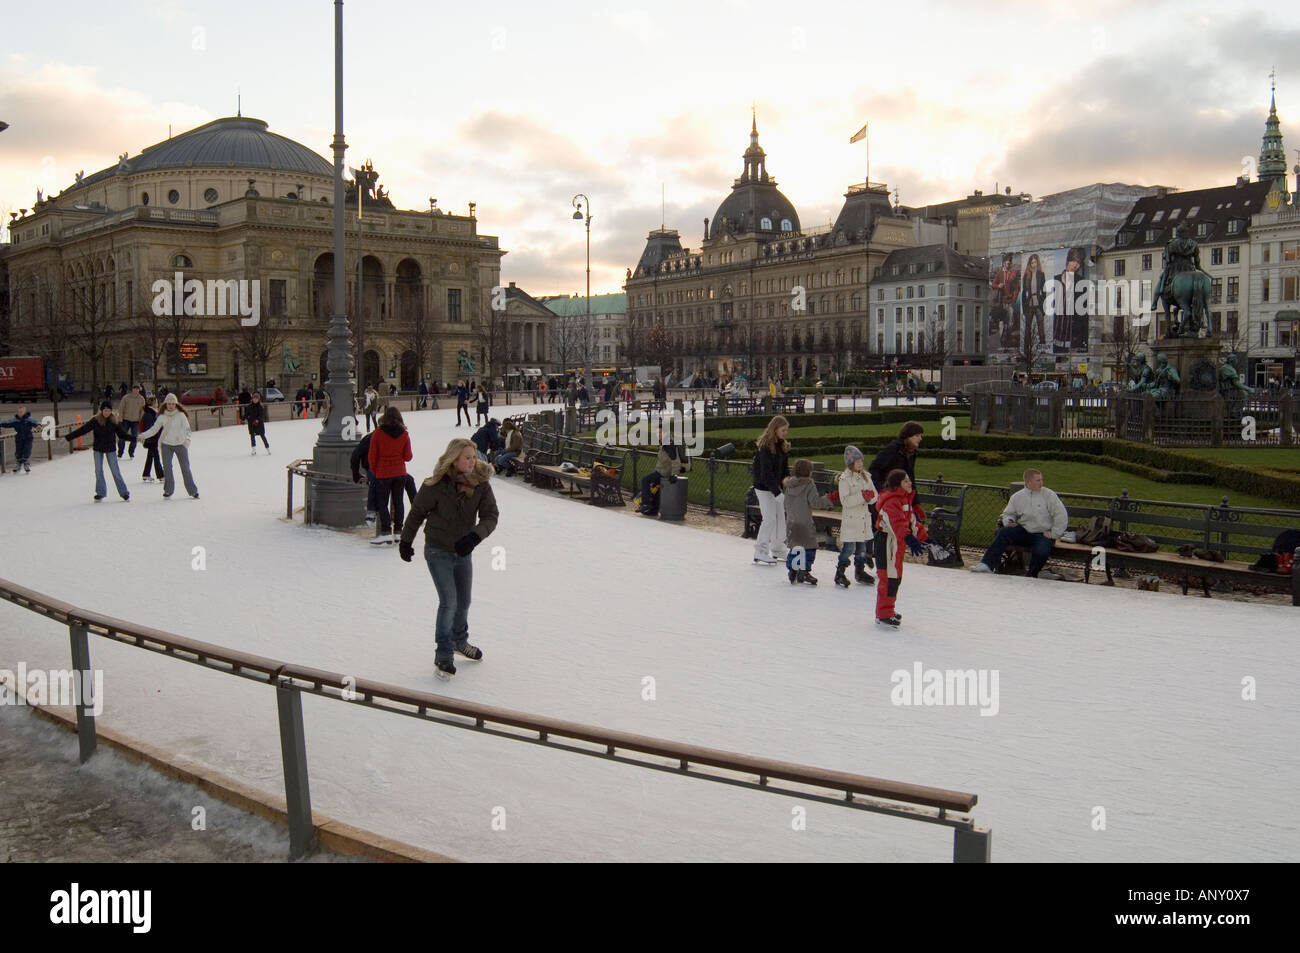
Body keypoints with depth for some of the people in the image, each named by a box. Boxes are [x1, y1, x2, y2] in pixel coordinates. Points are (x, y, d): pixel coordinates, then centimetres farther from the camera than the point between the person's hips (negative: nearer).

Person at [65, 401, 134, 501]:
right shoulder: (95, 421, -10)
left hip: (110, 449, -1)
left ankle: (124, 493, 9)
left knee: (115, 471, 1)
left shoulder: (115, 421, -7)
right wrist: (68, 437, -11)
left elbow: (122, 433, -2)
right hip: (98, 449, 1)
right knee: (98, 471, 8)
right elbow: (82, 429, -10)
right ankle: (100, 493, 21)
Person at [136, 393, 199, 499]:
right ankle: (168, 491, 8)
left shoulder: (181, 415, -4)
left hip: (180, 444, -2)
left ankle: (193, 491, 11)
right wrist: (142, 436, -5)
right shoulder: (162, 417, 2)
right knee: (167, 467, -4)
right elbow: (154, 429, 5)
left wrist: (187, 438, -24)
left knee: (185, 468, 2)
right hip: (166, 444, 2)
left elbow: (186, 428, -7)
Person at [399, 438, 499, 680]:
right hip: (438, 551, -4)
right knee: (449, 602, -12)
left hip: (463, 551, 5)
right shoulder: (436, 486, -21)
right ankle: (444, 656, 1)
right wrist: (406, 541, 3)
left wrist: (475, 535, -34)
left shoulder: (480, 484, -13)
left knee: (463, 601, 19)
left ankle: (460, 641, 44)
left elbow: (491, 515, -16)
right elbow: (417, 513, -7)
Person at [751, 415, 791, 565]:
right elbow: (766, 472, -23)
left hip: (775, 485, 8)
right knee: (769, 518, -9)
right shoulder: (765, 447, -19)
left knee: (780, 517, 10)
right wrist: (776, 491, -26)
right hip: (763, 487, -8)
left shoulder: (782, 445, 7)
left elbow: (784, 466, 14)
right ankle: (760, 553, -2)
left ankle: (777, 550, 22)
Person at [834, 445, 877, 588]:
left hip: (864, 518, 6)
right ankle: (840, 573, 1)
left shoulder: (866, 476, 9)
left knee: (862, 546, 14)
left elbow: (875, 496, 11)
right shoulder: (845, 478, -10)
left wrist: (870, 496, -12)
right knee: (849, 547, -8)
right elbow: (845, 501, -18)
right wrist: (862, 495, -25)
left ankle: (860, 571, 27)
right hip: (850, 519, -6)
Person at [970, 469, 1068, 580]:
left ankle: (1032, 576, -4)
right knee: (1003, 533, -23)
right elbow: (1008, 513, 17)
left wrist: (1054, 534, -7)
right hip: (1023, 532, 3)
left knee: (1041, 552, -33)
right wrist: (1008, 521, -7)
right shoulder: (1017, 497, 8)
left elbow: (1062, 516, -3)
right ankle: (987, 565, -29)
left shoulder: (1049, 495, -1)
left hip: (1043, 534, -3)